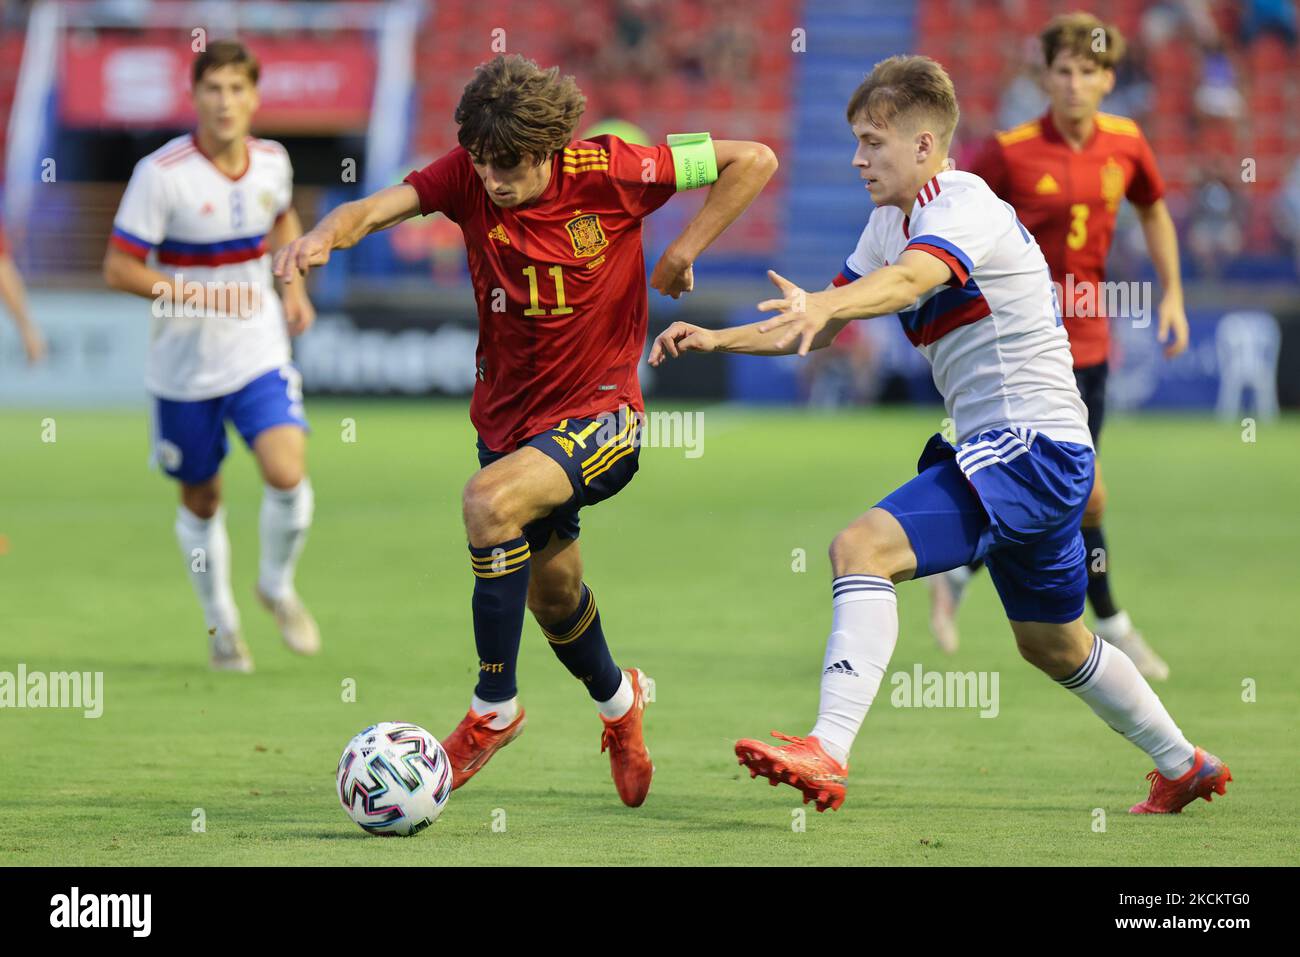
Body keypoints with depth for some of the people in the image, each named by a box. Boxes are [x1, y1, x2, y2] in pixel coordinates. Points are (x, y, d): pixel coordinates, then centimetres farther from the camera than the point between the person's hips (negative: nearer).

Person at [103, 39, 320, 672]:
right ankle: (221, 622, 33)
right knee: (202, 502, 11)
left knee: (287, 474, -17)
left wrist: (293, 286, 7)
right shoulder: (162, 174, -18)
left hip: (259, 354, 2)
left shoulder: (272, 162, -3)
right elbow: (118, 268, -17)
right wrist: (200, 294, -26)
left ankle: (277, 586, 11)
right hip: (184, 365, -2)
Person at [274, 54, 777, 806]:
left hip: (599, 412, -5)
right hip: (508, 414, 5)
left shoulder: (606, 172, -17)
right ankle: (618, 700, 52)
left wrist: (686, 249, -16)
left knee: (489, 502, -31)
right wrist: (325, 237, -45)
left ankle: (496, 709, -15)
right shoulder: (468, 177, -8)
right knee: (552, 594, 19)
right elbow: (378, 208, -24)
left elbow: (754, 160, -11)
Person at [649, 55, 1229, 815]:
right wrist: (715, 339, 4)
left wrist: (822, 304, -57)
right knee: (1053, 642, 23)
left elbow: (910, 278, -39)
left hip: (1031, 445, -11)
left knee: (864, 547, -25)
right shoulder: (893, 222, 12)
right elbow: (816, 331, 17)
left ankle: (828, 752, -34)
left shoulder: (965, 205, -16)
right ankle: (1184, 766, 40)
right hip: (1024, 454, 11)